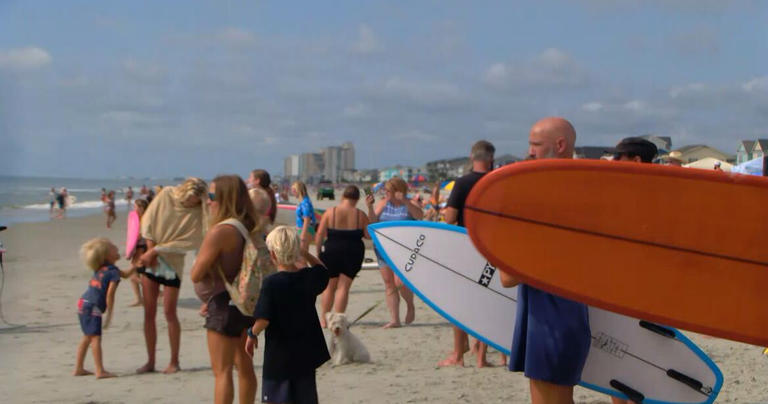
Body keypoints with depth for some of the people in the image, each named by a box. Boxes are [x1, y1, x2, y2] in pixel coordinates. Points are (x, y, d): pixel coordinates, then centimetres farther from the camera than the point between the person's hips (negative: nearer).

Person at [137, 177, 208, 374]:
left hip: (172, 264, -3)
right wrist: (150, 249, -7)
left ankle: (174, 361, 9)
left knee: (169, 313, -3)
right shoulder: (166, 194, -4)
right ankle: (150, 361, 13)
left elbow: (186, 242, -16)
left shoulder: (197, 213, -12)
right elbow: (148, 221, 0)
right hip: (151, 261, 3)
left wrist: (157, 250, -18)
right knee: (149, 312, 5)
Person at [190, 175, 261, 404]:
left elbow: (195, 275, -17)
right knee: (245, 366, 17)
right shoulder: (249, 228, 4)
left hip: (225, 305, -8)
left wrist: (199, 261, 4)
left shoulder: (220, 231, -21)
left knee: (222, 371, -2)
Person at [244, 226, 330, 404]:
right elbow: (321, 268, 23)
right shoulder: (310, 278, -3)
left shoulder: (271, 283, -18)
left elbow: (263, 320, -21)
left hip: (278, 357, -5)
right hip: (307, 354, 5)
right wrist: (304, 253, 13)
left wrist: (252, 334, -3)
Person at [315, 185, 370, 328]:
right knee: (343, 287, 6)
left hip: (331, 252, 0)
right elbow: (369, 235, -1)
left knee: (329, 287, 15)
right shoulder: (360, 215, -4)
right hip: (353, 254, 0)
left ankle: (323, 320, 20)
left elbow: (319, 236, -5)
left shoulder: (330, 213, -4)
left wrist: (318, 252, 6)